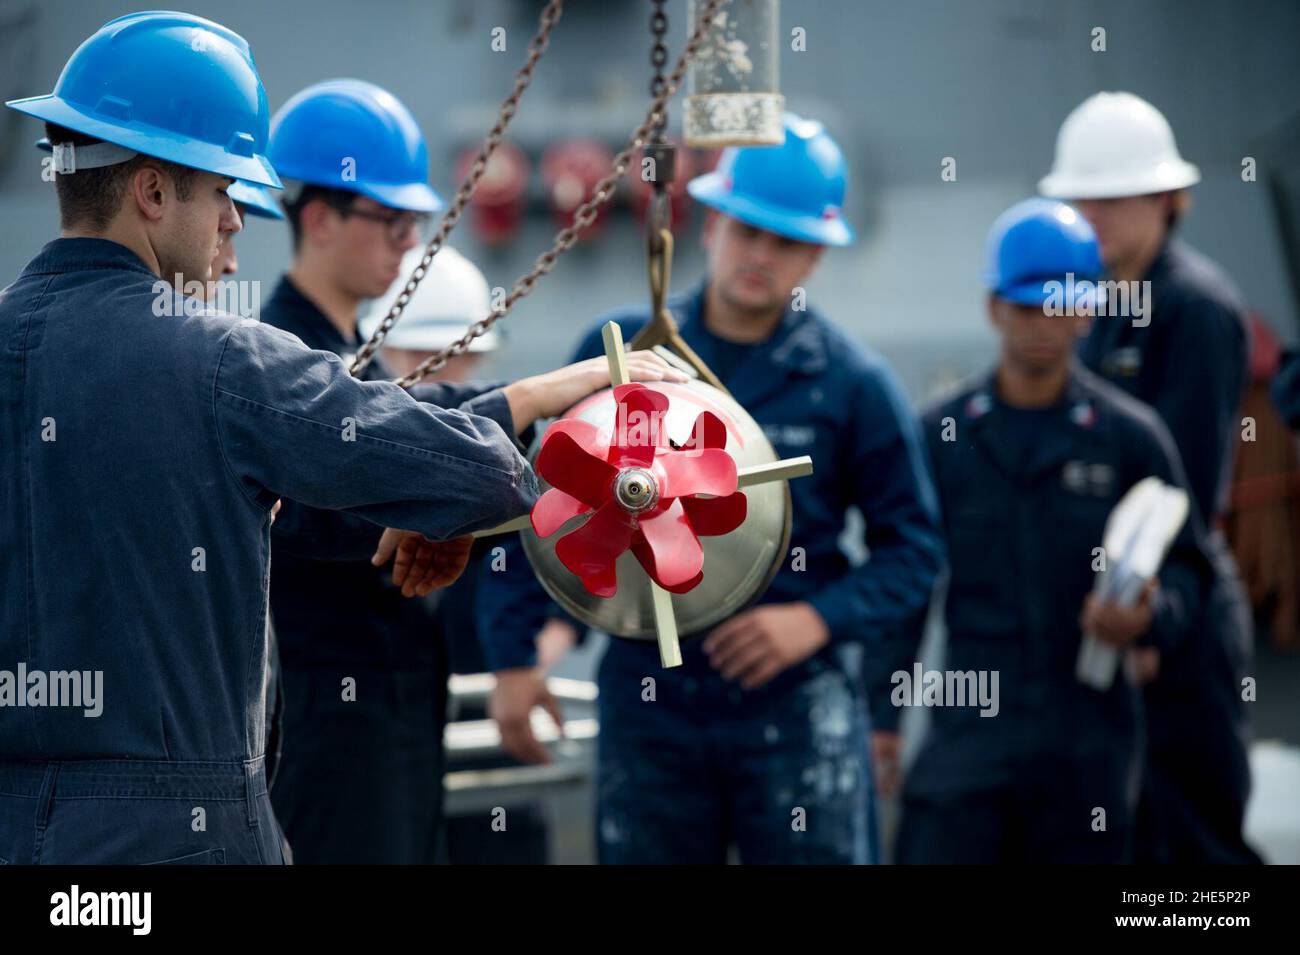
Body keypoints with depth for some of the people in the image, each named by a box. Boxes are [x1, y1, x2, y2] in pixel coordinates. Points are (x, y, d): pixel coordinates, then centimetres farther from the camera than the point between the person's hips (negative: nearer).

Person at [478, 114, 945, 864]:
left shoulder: (852, 382, -1)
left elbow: (913, 550, 2)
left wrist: (816, 619, -13)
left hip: (796, 708, -2)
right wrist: (515, 654, 4)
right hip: (648, 699, 2)